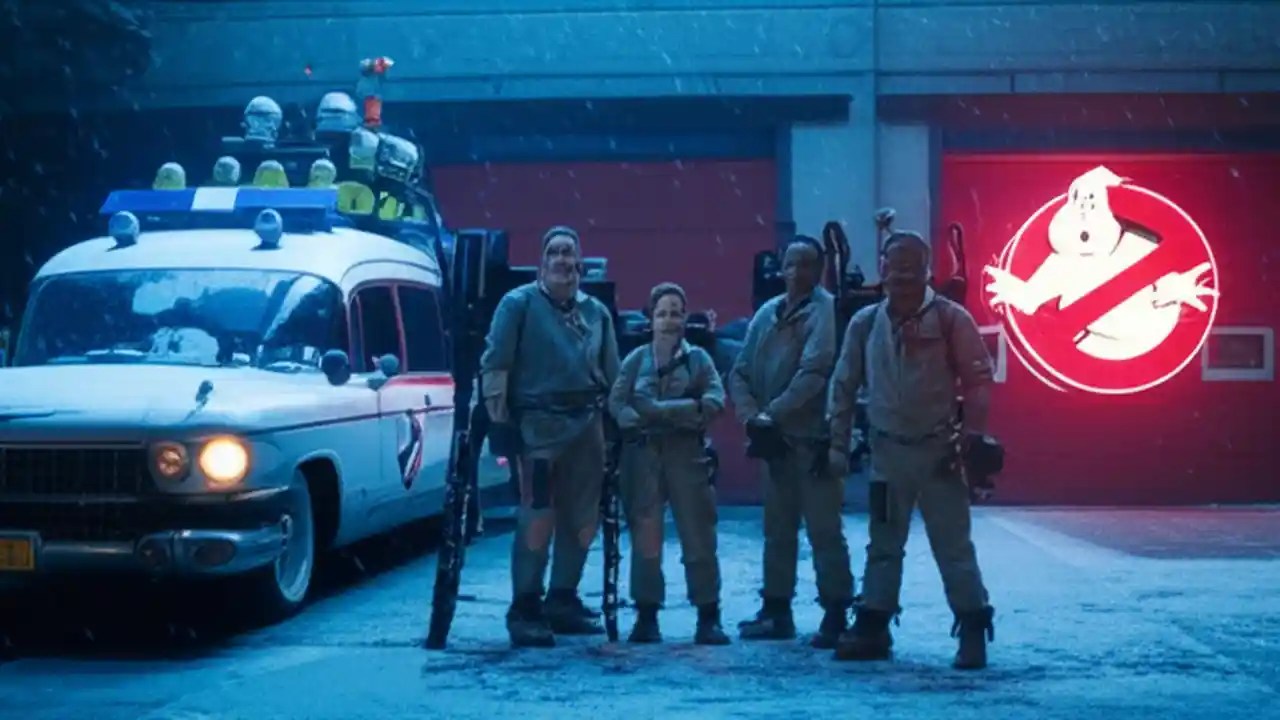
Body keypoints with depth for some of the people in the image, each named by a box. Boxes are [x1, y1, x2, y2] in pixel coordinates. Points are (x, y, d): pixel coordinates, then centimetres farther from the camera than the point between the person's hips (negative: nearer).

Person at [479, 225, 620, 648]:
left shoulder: (597, 311, 15)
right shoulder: (519, 303, 0)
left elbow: (612, 373, 17)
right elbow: (495, 364, -5)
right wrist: (498, 418, -11)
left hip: (587, 423, 6)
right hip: (539, 422, -6)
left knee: (581, 518, 9)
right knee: (537, 517, -11)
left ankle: (563, 601, 21)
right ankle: (525, 609, -4)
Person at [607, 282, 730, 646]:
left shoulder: (698, 358, 7)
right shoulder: (636, 359, 10)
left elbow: (715, 401, -7)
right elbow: (616, 402, 2)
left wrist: (661, 409, -15)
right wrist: (638, 421, -19)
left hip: (686, 452, -1)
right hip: (643, 453, 1)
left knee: (698, 535, -3)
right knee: (644, 535, 3)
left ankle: (708, 618, 2)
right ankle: (646, 616, 9)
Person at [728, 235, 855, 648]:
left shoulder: (825, 310, -9)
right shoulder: (766, 313, 12)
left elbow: (813, 373, -18)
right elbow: (740, 372, 10)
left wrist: (772, 414, -16)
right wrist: (751, 415, -7)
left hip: (812, 439, -7)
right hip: (775, 439, 7)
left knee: (824, 530, -4)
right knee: (777, 528, 13)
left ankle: (836, 615, 2)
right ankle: (776, 611, 22)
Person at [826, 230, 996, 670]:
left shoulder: (950, 319, -8)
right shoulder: (865, 323, 3)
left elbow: (979, 380, -4)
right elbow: (844, 385, 10)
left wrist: (972, 439, -7)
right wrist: (838, 442, 8)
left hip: (938, 449, -4)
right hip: (887, 450, 4)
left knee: (953, 544, -2)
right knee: (883, 543, 11)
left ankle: (973, 632, 5)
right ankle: (872, 629, 18)